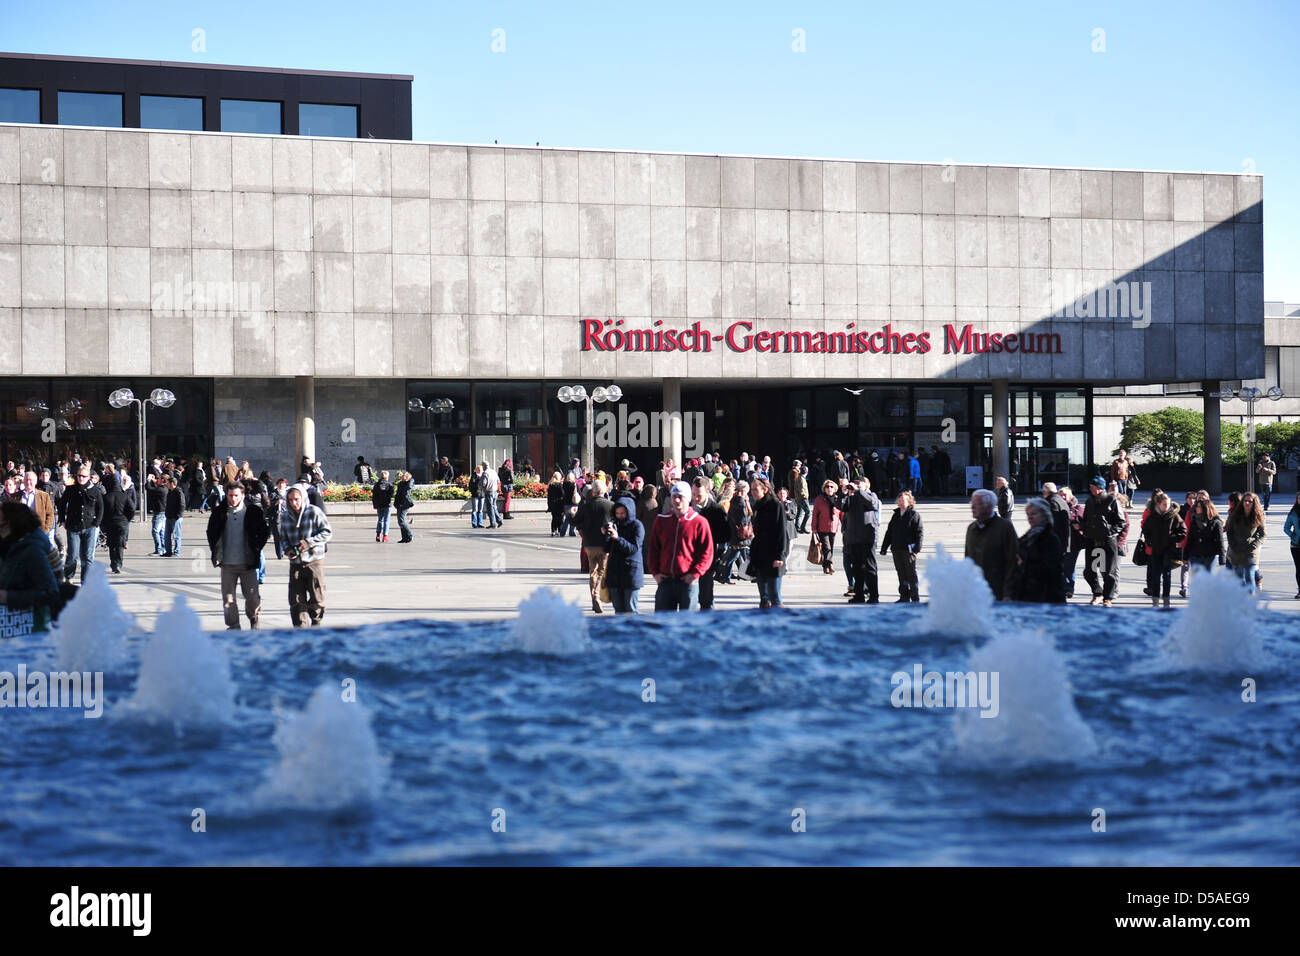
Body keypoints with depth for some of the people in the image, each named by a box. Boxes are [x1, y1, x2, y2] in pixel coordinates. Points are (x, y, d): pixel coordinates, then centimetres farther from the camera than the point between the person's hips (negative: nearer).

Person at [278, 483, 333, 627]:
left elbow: (328, 532, -6)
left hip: (314, 562, -3)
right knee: (296, 602, -1)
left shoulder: (314, 512, -7)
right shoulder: (285, 516, 7)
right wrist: (287, 549, -5)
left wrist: (308, 542, -16)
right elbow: (283, 538, 17)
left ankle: (315, 624, 21)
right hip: (295, 564, 3)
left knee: (317, 599, 1)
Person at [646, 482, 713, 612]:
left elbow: (707, 552, -2)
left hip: (688, 581, -3)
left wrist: (695, 573, -12)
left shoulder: (699, 522, -2)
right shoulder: (661, 520, 9)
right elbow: (653, 549, 14)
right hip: (665, 579, 3)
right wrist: (655, 572, 3)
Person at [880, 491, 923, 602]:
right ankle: (904, 596, 15)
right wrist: (884, 547, 13)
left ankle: (915, 598, 3)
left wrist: (917, 548, -16)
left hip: (908, 549, -6)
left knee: (911, 574, -2)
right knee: (901, 574, 9)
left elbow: (919, 532, -7)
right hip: (896, 549, 6)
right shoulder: (896, 515, 16)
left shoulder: (914, 515, -2)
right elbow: (889, 532, 18)